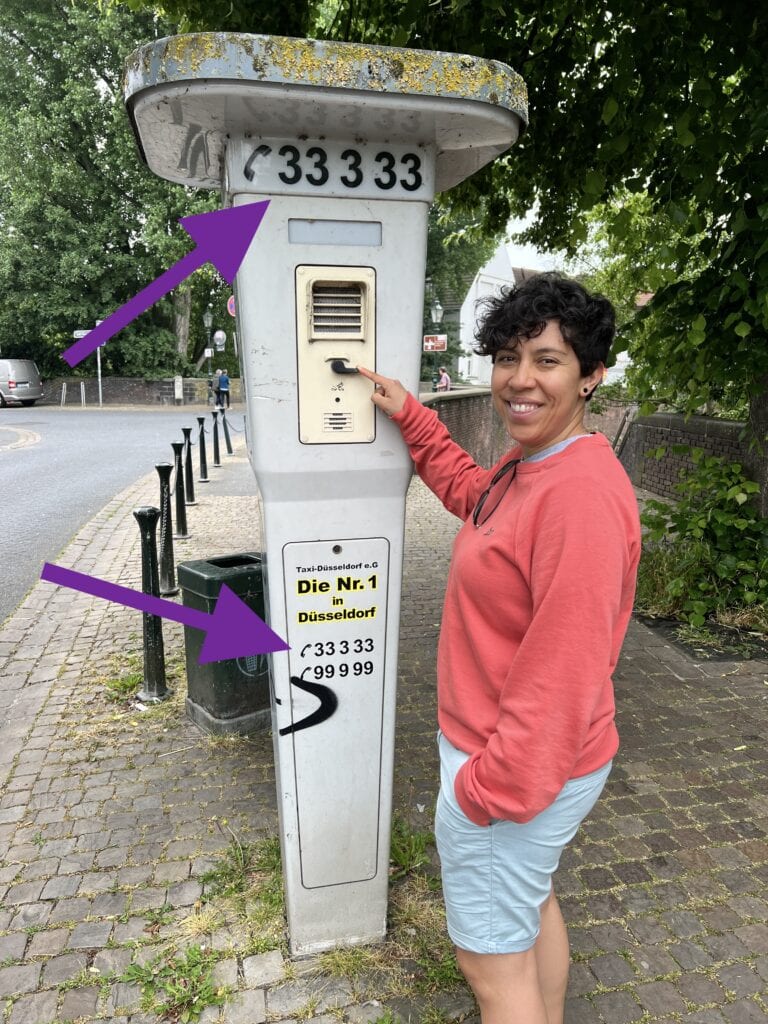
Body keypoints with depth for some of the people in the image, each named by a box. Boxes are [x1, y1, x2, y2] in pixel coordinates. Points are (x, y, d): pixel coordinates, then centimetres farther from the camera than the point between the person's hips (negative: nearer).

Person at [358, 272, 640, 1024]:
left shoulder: (581, 493, -29)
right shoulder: (526, 467, 2)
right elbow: (468, 492, 24)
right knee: (531, 902, 30)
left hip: (517, 770, -9)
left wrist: (491, 787, -19)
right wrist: (410, 418, 16)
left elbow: (564, 670, -29)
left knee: (491, 958, 13)